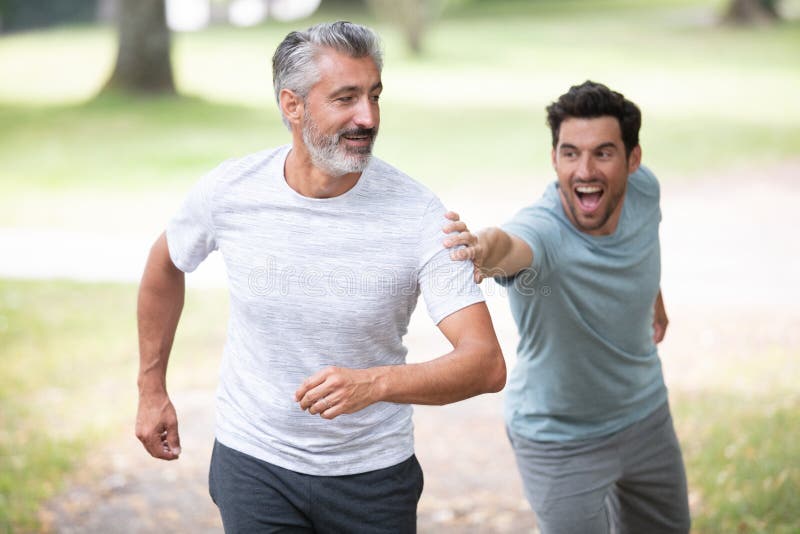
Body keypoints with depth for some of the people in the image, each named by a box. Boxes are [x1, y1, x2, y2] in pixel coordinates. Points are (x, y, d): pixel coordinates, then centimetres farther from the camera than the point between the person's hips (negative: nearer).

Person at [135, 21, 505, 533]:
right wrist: (152, 389, 16)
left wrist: (375, 383, -41)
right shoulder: (227, 192, -13)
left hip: (374, 471, 0)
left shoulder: (418, 213, -20)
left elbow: (487, 364, -24)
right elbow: (166, 266, 10)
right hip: (253, 461, 1)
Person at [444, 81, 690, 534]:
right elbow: (513, 245, -60)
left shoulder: (642, 188, -16)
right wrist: (489, 249, -82)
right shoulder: (543, 229, -35)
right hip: (560, 439, -6)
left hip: (646, 413, 6)